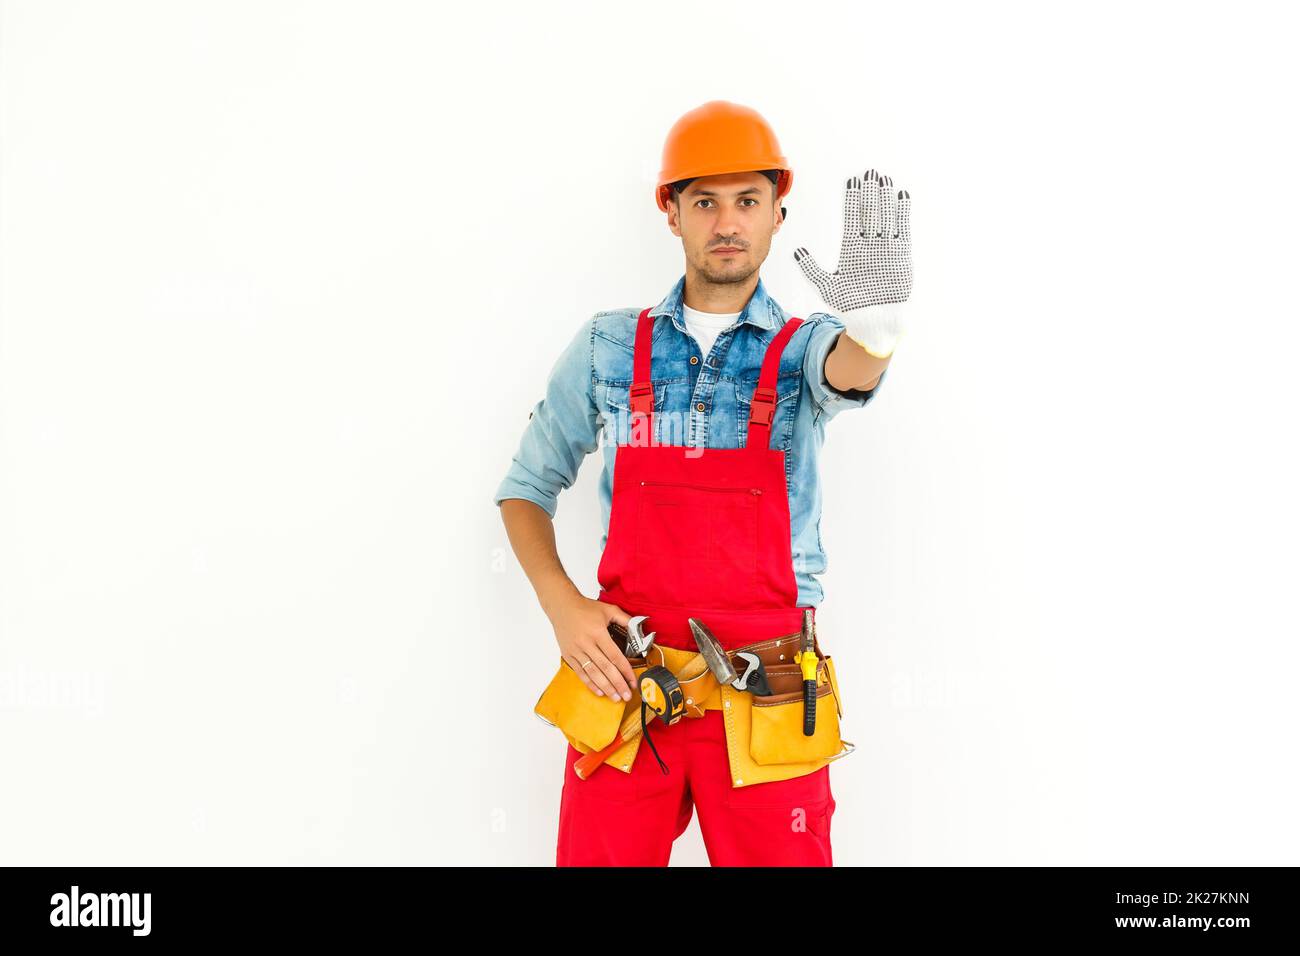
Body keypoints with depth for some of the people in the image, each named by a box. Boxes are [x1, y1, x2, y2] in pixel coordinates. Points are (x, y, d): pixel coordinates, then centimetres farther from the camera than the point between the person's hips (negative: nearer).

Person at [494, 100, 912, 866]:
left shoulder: (801, 347, 0)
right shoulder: (608, 348, 3)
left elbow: (849, 372, -25)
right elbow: (526, 485, 11)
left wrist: (875, 318, -48)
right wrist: (562, 605, -5)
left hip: (766, 707, -1)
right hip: (621, 686, 1)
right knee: (598, 856, 10)